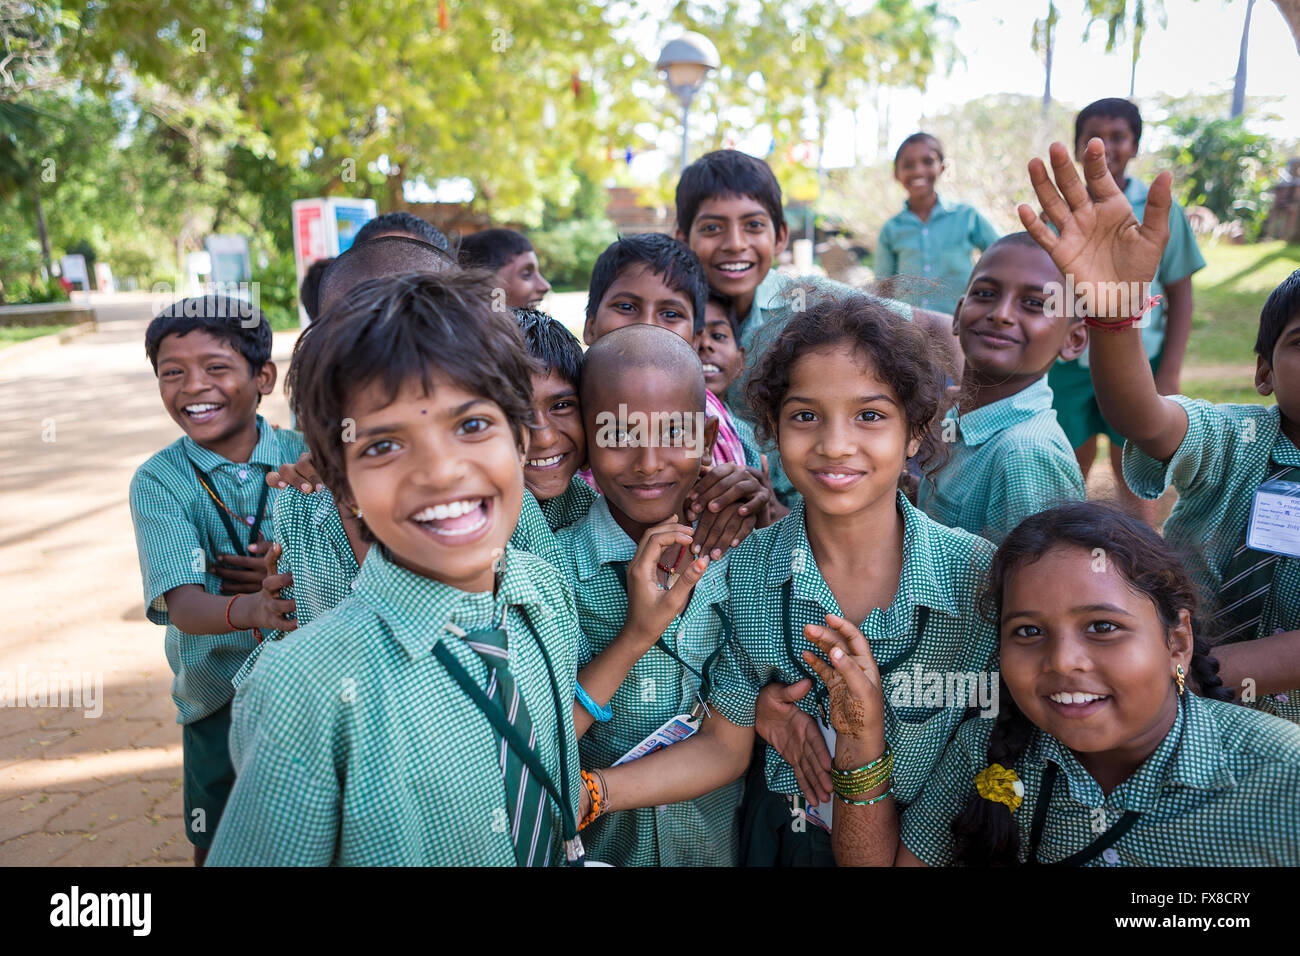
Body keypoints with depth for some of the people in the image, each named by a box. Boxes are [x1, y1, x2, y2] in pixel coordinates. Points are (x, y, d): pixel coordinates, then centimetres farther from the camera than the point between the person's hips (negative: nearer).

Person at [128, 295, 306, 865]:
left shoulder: (305, 456, -8)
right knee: (219, 844, 15)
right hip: (219, 694, 0)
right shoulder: (159, 481, -10)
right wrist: (248, 609, -43)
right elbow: (184, 605, -22)